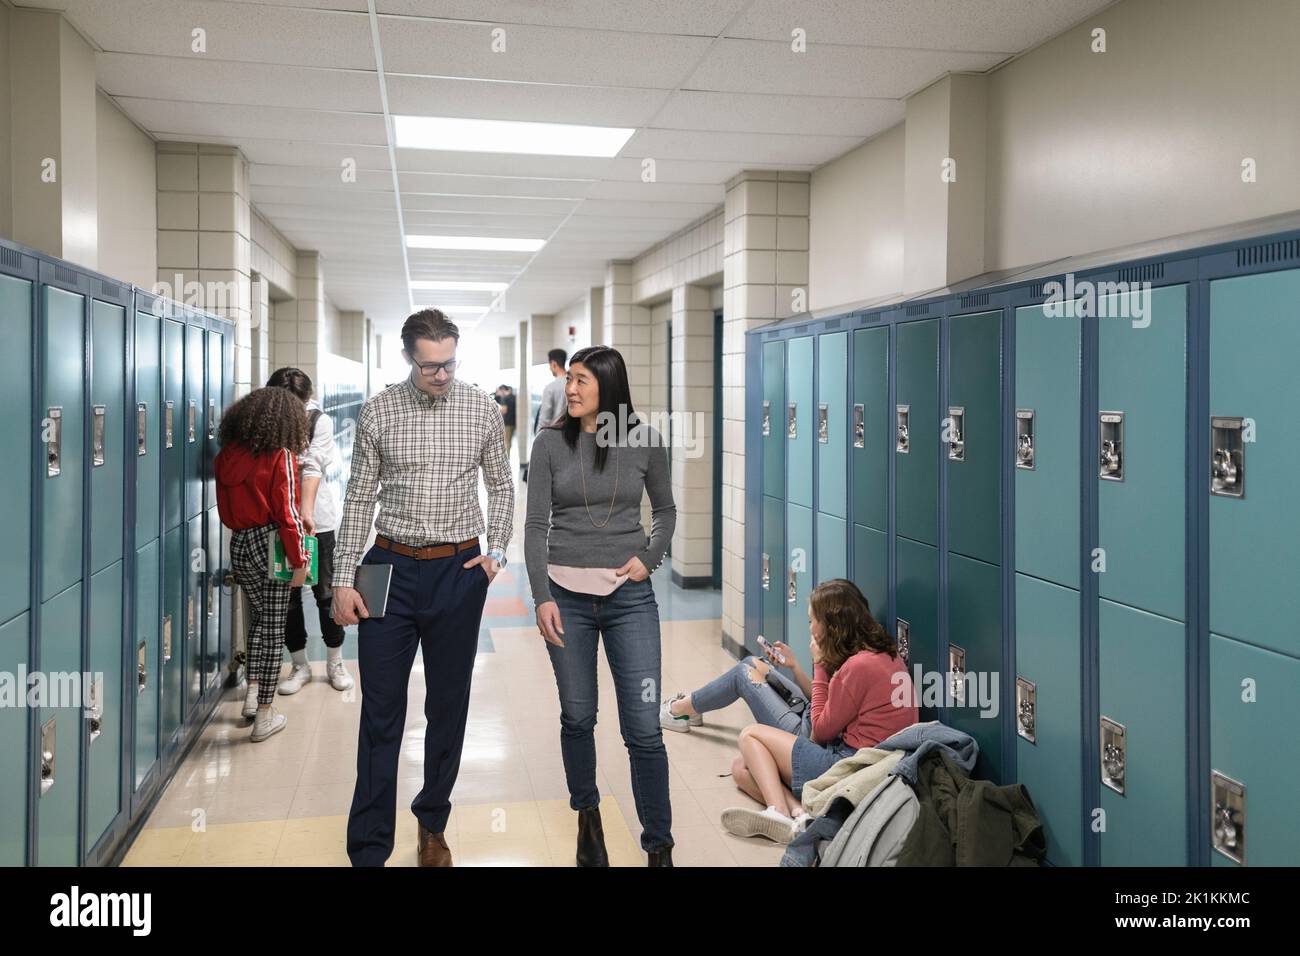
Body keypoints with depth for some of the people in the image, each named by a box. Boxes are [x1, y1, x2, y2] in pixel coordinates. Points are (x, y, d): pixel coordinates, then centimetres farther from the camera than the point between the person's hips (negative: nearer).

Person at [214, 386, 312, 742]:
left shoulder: (226, 455, 4)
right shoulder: (280, 457, -12)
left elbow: (225, 509, 10)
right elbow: (287, 513, -14)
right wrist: (299, 560, -10)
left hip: (238, 545, 5)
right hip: (270, 544, -5)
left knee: (260, 615, 26)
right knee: (273, 628, 4)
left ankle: (253, 690, 23)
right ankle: (264, 716, 9)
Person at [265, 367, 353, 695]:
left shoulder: (320, 421, -6)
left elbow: (314, 466, -19)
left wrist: (307, 511, -31)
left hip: (317, 517, -2)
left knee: (326, 590, 4)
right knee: (287, 592, 6)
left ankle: (335, 662, 19)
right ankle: (299, 665, 19)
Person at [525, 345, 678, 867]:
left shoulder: (644, 440, 1)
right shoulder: (551, 442, 0)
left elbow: (666, 510, 15)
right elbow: (536, 525, -1)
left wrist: (649, 557, -2)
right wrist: (542, 597, -9)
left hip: (629, 597, 0)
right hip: (567, 594, 1)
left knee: (643, 728, -2)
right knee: (578, 717, 10)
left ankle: (659, 845, 11)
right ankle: (588, 819, 32)